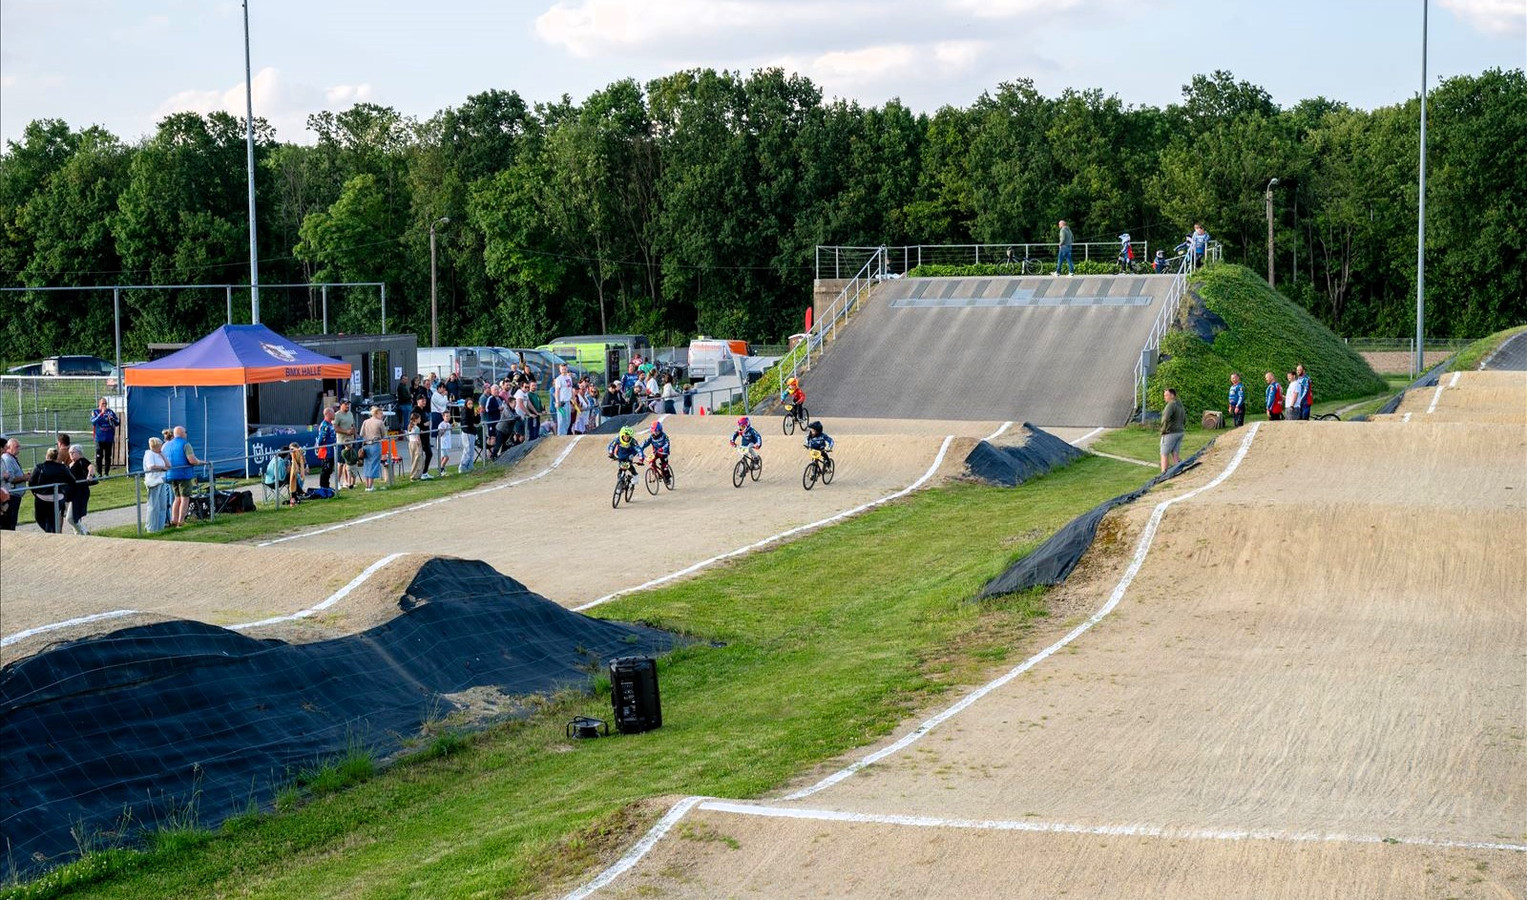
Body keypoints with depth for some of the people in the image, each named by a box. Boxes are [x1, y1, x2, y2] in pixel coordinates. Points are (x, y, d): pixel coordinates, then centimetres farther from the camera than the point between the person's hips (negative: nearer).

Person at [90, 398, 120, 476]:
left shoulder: (110, 412, 8)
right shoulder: (95, 412, 3)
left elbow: (117, 423, 6)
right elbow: (93, 421, -15)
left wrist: (112, 418, -13)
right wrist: (101, 414, -22)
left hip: (109, 438, 2)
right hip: (99, 438, -2)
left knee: (108, 457, 4)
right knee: (99, 456, -5)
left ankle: (106, 473, 11)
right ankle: (99, 473, 1)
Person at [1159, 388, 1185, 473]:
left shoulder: (1171, 405, -16)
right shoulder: (1180, 406, 13)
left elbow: (1166, 419, -29)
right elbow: (1184, 420, 20)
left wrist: (1163, 430, -17)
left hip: (1170, 433, -8)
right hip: (1180, 433, 8)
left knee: (1164, 454, 0)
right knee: (1175, 455, 9)